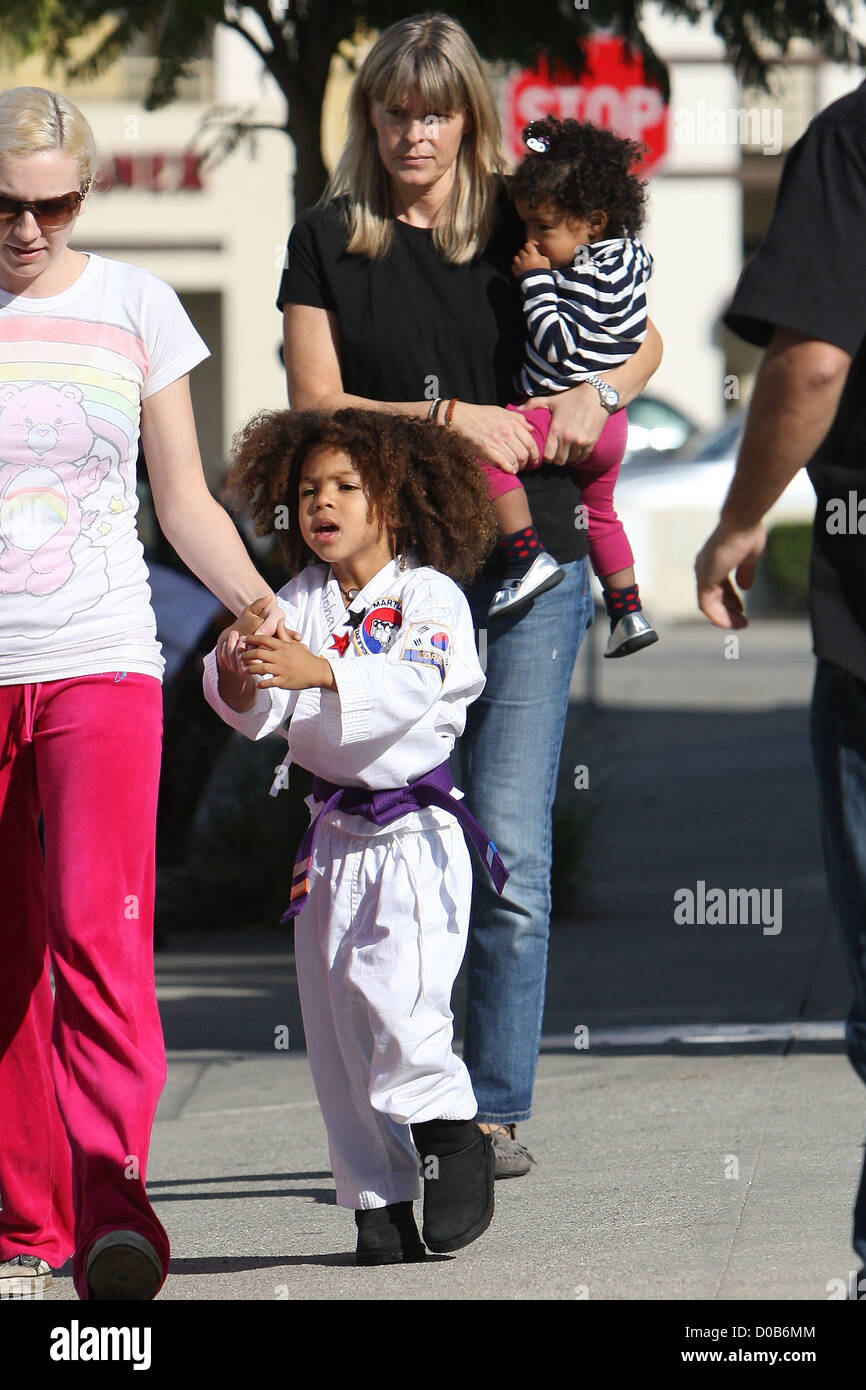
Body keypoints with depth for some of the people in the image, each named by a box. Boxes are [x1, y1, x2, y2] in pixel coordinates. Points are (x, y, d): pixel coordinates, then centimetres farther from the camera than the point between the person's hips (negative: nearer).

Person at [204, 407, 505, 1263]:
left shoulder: (431, 598, -6)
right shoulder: (298, 604, 8)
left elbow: (406, 688, -23)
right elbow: (256, 716, -1)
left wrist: (318, 672, -38)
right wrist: (238, 677, -24)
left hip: (414, 832, -5)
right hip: (333, 833, 5)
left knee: (392, 992, -20)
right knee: (334, 1019, 4)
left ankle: (451, 1132, 3)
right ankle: (380, 1198, 12)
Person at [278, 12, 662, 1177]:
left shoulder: (524, 224, 8)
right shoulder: (327, 240, 6)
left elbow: (641, 339, 18)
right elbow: (315, 402, -2)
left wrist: (596, 398, -3)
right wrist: (453, 418, -14)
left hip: (527, 565, 0)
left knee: (510, 851, -7)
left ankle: (496, 1111, -1)